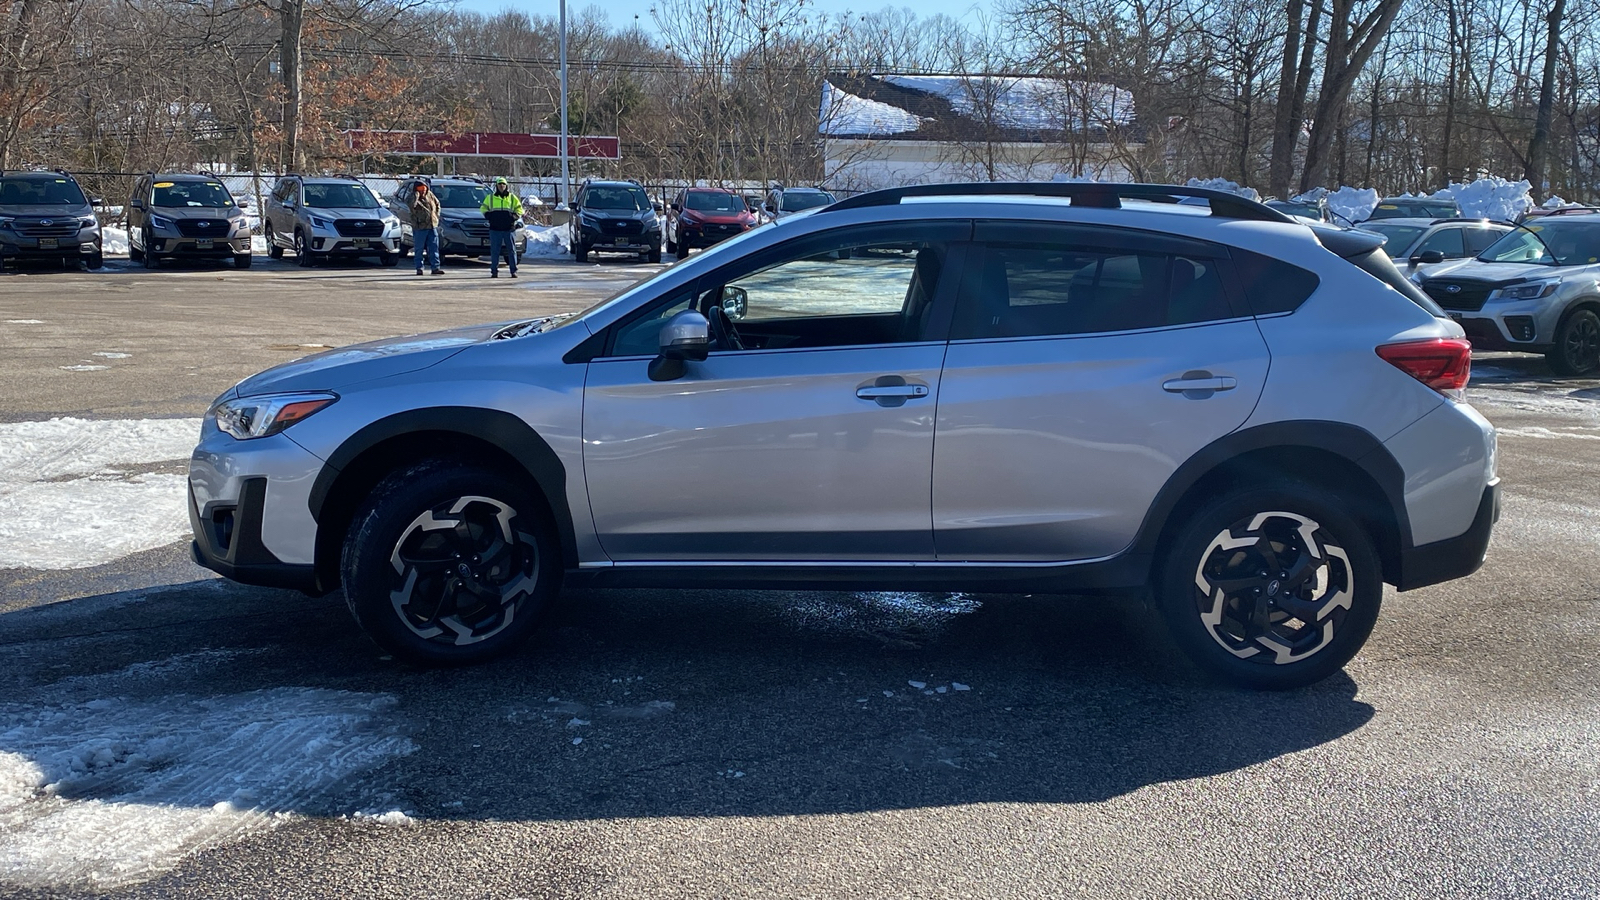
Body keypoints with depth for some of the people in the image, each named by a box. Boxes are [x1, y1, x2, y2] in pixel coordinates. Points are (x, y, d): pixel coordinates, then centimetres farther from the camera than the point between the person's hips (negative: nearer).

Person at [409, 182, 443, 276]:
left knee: (434, 248, 1)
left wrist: (436, 215, 14)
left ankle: (435, 267, 2)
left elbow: (437, 204, 25)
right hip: (419, 228, -4)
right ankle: (419, 268, 8)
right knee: (419, 249, 1)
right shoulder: (414, 199, -7)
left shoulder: (430, 195, 8)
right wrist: (417, 195, -23)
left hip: (432, 226, 4)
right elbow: (412, 206, -31)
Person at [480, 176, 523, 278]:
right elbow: (483, 208, 17)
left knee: (512, 250, 1)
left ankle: (514, 271, 5)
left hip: (509, 228, 0)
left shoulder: (512, 198, 10)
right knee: (494, 251, 0)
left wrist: (514, 216, -6)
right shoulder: (490, 198, 10)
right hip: (495, 229, 0)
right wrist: (489, 216, -1)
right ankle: (494, 271, 4)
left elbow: (519, 209, 13)